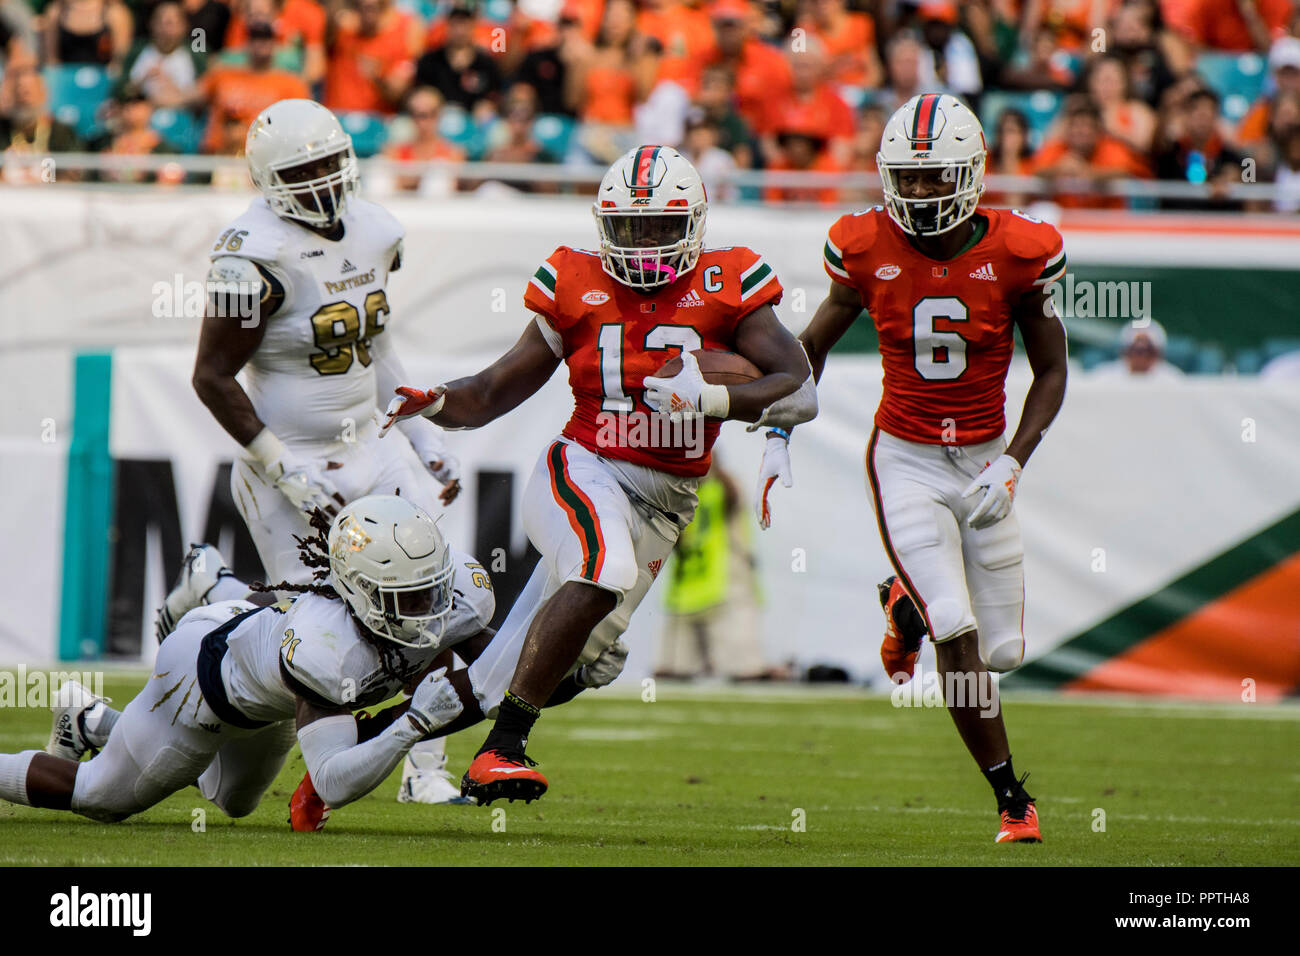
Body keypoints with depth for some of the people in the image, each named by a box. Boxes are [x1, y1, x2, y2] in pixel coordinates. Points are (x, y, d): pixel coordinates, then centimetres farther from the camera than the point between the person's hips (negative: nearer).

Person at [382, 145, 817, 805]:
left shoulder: (724, 290, -1)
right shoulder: (578, 289, 2)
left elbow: (801, 393, -11)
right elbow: (493, 393, 10)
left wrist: (711, 398, -26)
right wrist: (432, 403, -11)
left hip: (664, 503, 3)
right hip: (581, 473, -2)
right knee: (603, 575, -35)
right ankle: (503, 749, -34)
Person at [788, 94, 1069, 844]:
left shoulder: (1017, 252, -12)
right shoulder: (868, 248, -10)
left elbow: (1051, 371, -3)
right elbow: (813, 345, 8)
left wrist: (1013, 463, -14)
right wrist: (778, 437, 2)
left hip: (983, 462, 1)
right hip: (907, 463, -1)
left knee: (1003, 650, 6)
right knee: (959, 641, -14)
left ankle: (909, 607, 39)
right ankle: (1012, 799, -1)